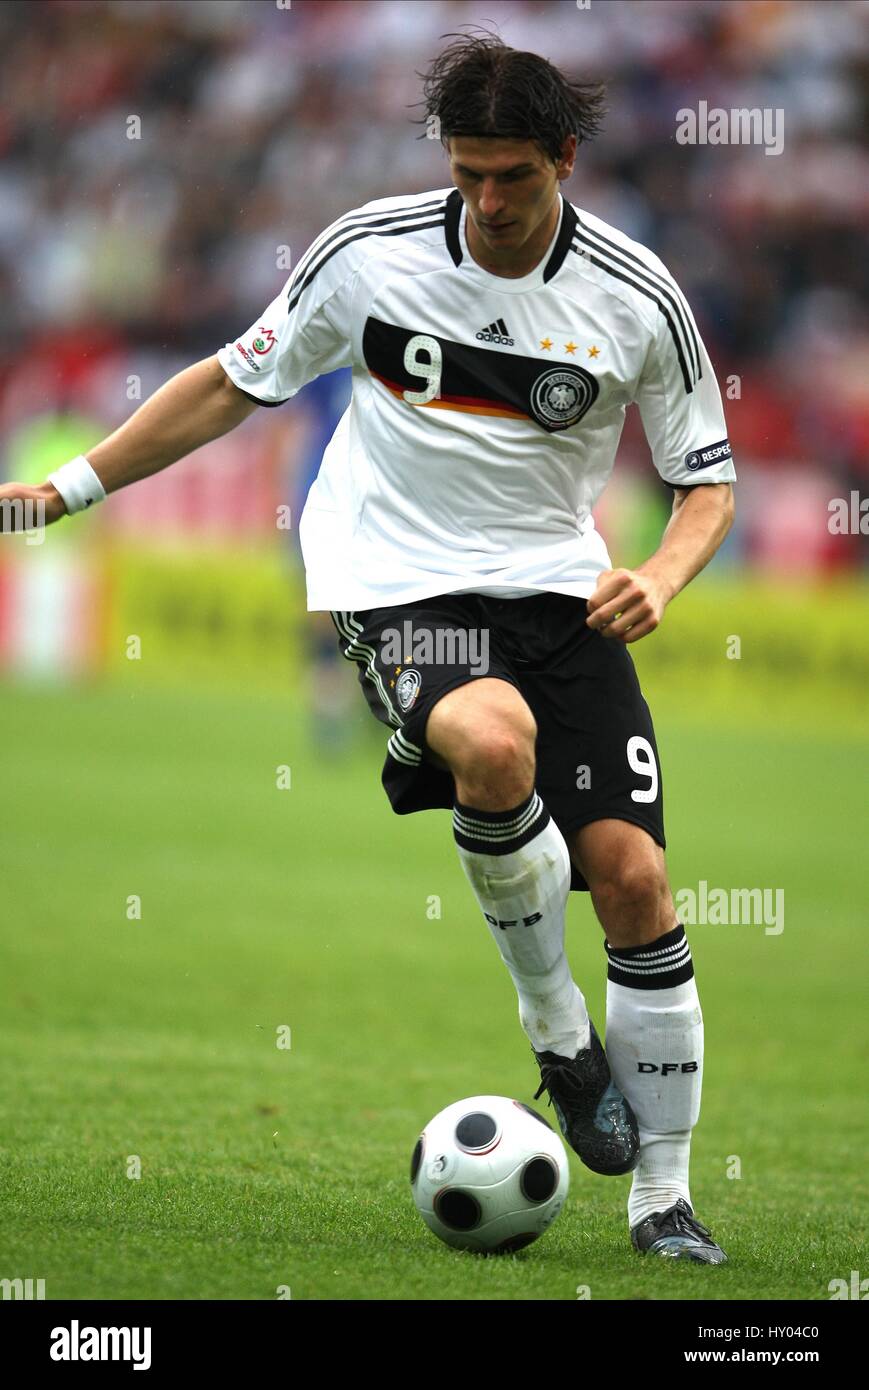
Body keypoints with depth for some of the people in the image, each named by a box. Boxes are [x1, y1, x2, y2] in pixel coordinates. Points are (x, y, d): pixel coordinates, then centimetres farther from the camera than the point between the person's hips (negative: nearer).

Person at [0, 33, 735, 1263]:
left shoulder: (636, 296, -3)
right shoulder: (369, 251, -4)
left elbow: (708, 479, 7)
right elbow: (235, 385, 10)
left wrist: (659, 580, -14)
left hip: (559, 593, 2)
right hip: (404, 591, -2)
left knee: (633, 876, -10)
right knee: (493, 739, -36)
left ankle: (661, 1196, 6)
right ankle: (557, 1031, -13)